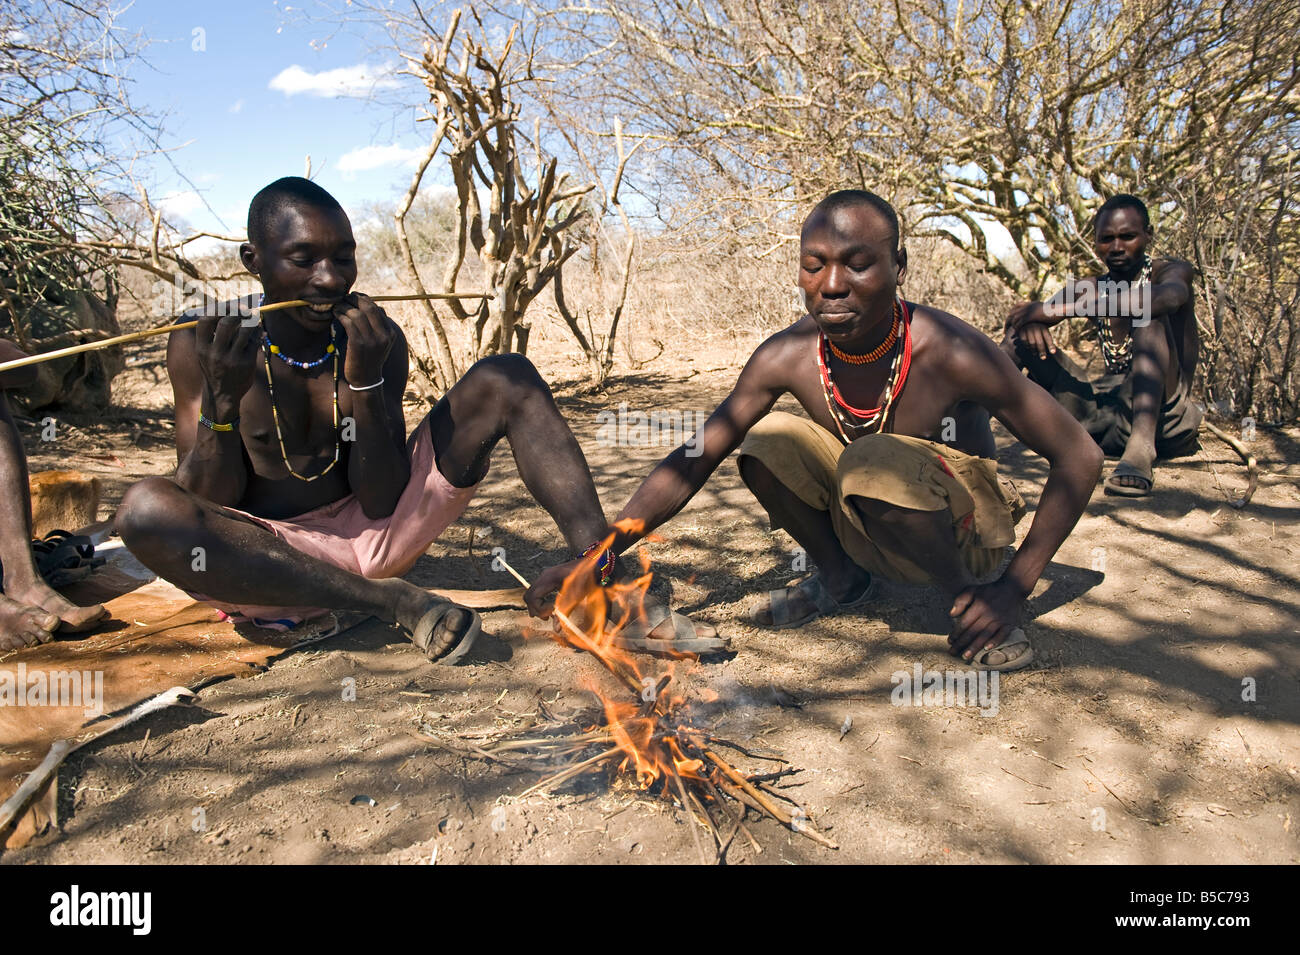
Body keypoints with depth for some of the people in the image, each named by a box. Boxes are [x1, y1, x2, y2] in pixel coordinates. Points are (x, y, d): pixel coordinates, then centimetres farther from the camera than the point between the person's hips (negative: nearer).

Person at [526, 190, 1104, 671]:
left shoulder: (952, 353, -27)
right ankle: (840, 581, 6)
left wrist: (1013, 590, -23)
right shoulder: (788, 358, -16)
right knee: (766, 441, -19)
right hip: (863, 529, 5)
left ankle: (969, 597, -8)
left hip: (964, 526, -4)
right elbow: (692, 464, -13)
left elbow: (1080, 458, -18)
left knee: (871, 463, -35)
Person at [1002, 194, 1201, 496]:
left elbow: (1168, 298, -24)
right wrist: (1031, 321, -23)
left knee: (1146, 307, -25)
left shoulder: (1173, 271, 3)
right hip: (1107, 417, 4)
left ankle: (1142, 447, -41)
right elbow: (1018, 317, 4)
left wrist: (1055, 310, -28)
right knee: (1021, 335, -2)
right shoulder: (1089, 288, 16)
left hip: (1160, 416, -4)